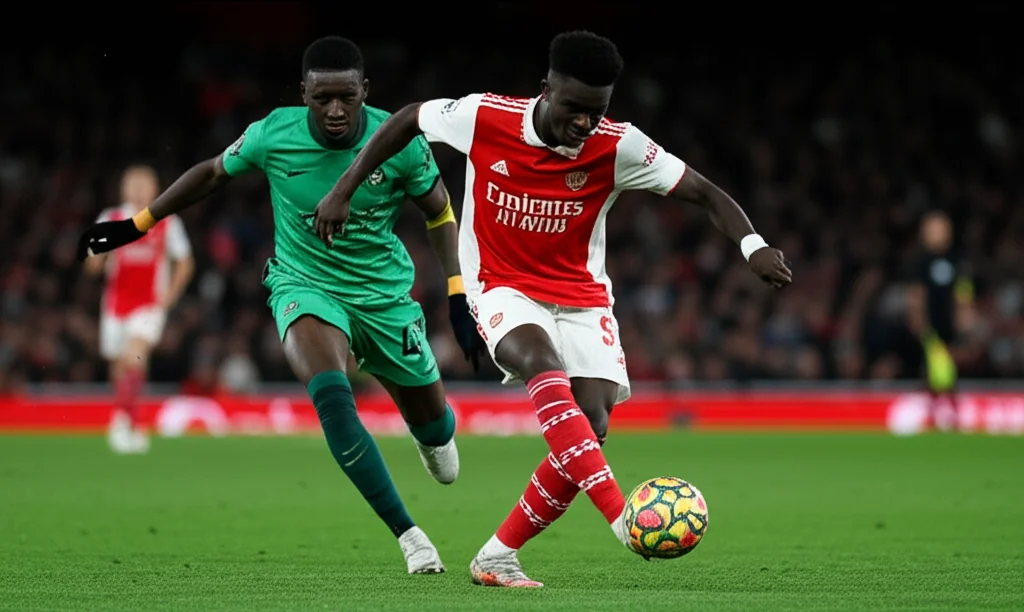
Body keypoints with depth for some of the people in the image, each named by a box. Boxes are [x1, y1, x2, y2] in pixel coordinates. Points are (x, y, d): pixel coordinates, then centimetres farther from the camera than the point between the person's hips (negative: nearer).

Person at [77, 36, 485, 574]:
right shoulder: (272, 135, -17)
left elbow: (440, 213, 0)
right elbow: (212, 173, 4)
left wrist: (459, 297, -7)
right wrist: (138, 224, 9)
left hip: (385, 296, 2)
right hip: (304, 285, -2)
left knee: (433, 423, 13)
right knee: (332, 398, -31)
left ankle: (432, 436, 56)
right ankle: (407, 534, -25)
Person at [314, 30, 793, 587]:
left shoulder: (617, 148, -14)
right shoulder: (484, 117, -15)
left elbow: (704, 193, -12)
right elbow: (407, 121, 3)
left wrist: (752, 244, -30)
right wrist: (344, 191, 3)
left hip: (581, 299, 3)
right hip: (502, 287, -3)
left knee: (589, 429, -15)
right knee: (545, 368, -34)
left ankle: (498, 556, 0)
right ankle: (624, 519, -47)